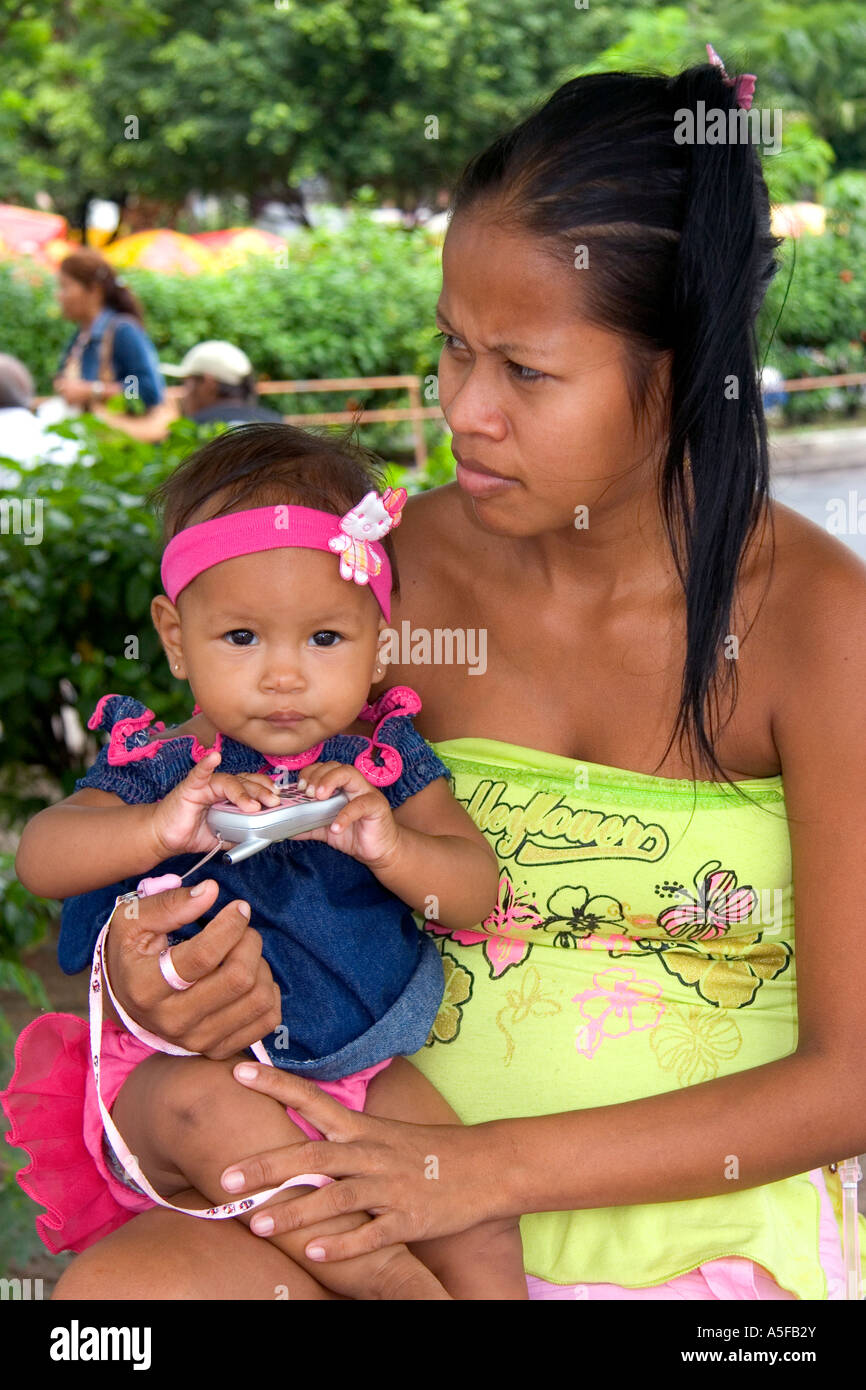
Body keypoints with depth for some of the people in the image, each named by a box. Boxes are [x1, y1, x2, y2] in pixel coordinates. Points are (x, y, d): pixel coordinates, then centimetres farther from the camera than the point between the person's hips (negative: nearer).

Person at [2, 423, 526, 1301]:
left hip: (360, 1065, 2)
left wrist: (386, 844, -28)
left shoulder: (383, 759, 2)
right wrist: (162, 827, -35)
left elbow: (476, 892, -5)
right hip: (177, 1065, -1)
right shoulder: (160, 766, -3)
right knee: (205, 1104, -35)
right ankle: (382, 1275, -28)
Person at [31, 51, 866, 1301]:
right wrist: (156, 974, -16)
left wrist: (491, 1164, -21)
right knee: (112, 1288, -23)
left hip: (707, 1239, -3)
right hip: (426, 1209, 3)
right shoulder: (406, 565, -2)